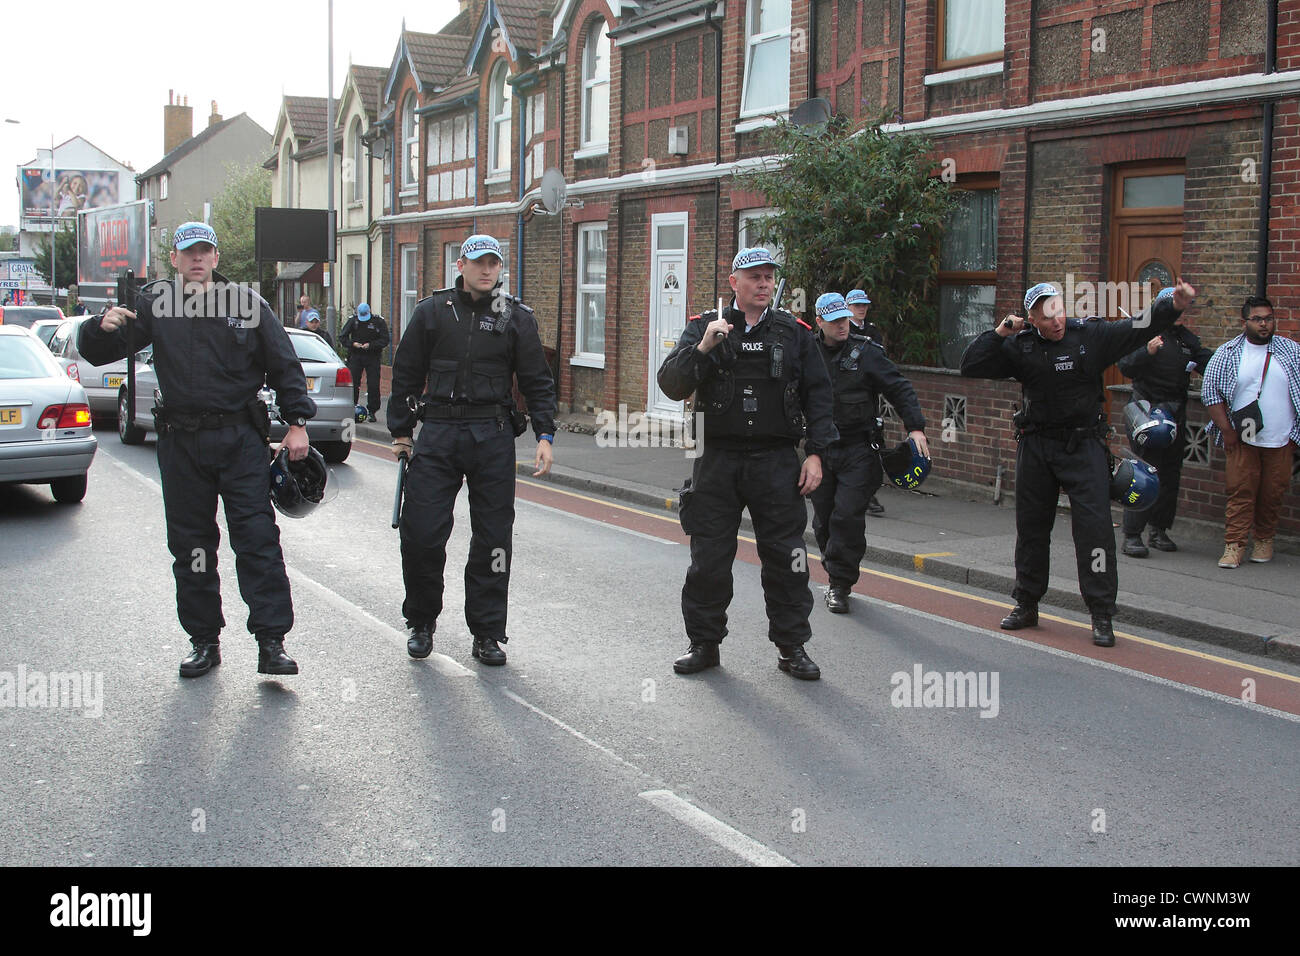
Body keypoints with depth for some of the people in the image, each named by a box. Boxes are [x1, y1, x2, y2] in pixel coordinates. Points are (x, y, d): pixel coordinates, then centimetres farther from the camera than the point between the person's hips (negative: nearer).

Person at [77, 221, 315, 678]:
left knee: (257, 540, -6)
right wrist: (103, 328, -15)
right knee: (190, 545, 7)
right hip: (181, 442, 2)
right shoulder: (154, 305, 6)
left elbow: (284, 365, 7)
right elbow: (96, 352, 8)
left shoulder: (245, 303, 3)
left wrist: (297, 421, 0)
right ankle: (204, 641, 18)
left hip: (240, 438, -2)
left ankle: (271, 642, -3)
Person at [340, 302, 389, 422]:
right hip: (355, 356, 2)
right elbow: (342, 336, 6)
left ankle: (371, 411, 5)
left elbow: (385, 340, -7)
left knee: (373, 385, -4)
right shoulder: (353, 320, 2)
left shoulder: (379, 321, -5)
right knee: (353, 383, -1)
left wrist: (371, 345, -19)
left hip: (373, 357, -2)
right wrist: (352, 343, -13)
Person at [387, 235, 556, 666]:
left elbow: (538, 382, 7)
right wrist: (400, 432, 11)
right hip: (438, 433, 0)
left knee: (493, 537, 3)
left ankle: (487, 632, 14)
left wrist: (544, 435, -3)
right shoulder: (432, 311, 7)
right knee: (420, 533, -3)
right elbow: (406, 374, 12)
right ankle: (421, 622, 18)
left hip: (493, 436, 0)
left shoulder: (517, 317, 6)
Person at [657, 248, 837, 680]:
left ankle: (792, 646, 14)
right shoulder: (704, 327, 4)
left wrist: (816, 453, 0)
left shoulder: (794, 333, 8)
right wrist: (704, 347, -19)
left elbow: (817, 395, 9)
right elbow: (671, 385, -5)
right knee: (708, 558, 4)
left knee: (785, 556, 2)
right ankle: (704, 642, 18)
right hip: (718, 459, 0)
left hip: (776, 461, 1)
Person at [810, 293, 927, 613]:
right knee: (824, 519, 7)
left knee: (847, 516, -11)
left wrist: (915, 427, -14)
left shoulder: (866, 352, -4)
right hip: (822, 450, 3)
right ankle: (837, 579, 24)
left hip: (859, 451, -3)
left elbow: (899, 388, -3)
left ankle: (840, 584, -1)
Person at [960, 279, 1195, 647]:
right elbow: (971, 366, 1)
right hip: (1036, 446, 3)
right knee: (1031, 527, 11)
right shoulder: (1020, 346, 1)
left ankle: (1102, 615, -3)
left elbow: (1139, 328, -11)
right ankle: (1026, 605, 26)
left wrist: (1173, 306, -28)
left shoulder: (1090, 336, -5)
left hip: (1083, 446, -3)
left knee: (1094, 526, -10)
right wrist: (999, 333, -8)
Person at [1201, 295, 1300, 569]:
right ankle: (1234, 545, -2)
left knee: (1273, 492, 6)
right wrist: (1226, 429, -5)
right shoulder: (1228, 354, 0)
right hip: (1242, 439, -1)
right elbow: (1210, 391, 0)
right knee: (1240, 491, -4)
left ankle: (1264, 540, 23)